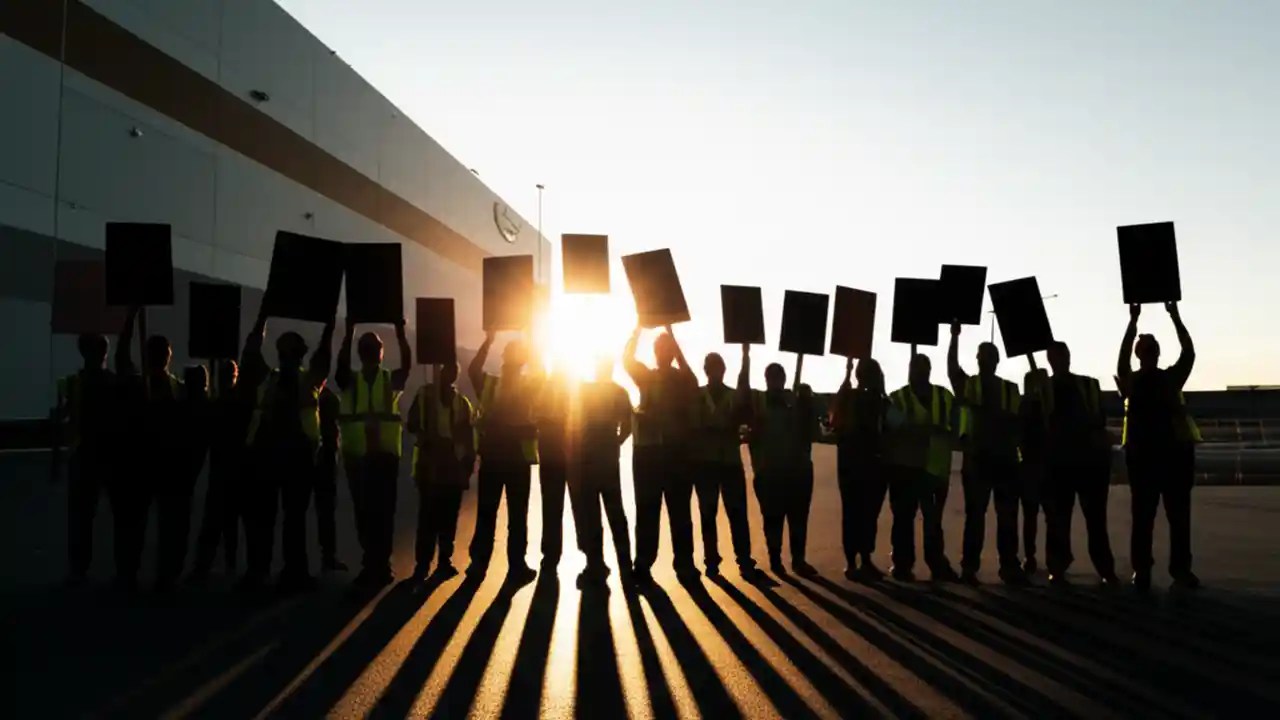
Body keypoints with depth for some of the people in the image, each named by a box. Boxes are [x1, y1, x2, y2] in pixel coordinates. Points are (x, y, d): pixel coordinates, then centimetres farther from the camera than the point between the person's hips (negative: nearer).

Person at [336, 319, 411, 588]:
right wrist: (349, 332, -23)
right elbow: (341, 364, -13)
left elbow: (407, 364, -10)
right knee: (364, 511, 5)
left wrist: (400, 333, -18)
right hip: (357, 455, 1)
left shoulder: (392, 380, 8)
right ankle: (371, 563, 14)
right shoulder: (350, 381, 7)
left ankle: (381, 564, 5)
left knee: (384, 510, 0)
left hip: (385, 455, -1)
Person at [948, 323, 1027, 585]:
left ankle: (1010, 567, 11)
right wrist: (955, 335, -13)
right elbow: (952, 366, -6)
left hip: (1005, 458, 3)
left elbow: (1017, 421, 4)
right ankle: (969, 567, 4)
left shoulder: (1010, 389, 12)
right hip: (977, 457, -2)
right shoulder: (967, 384, 7)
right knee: (975, 514, 1)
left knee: (1008, 515, 4)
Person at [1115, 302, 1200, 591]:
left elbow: (1189, 353, -2)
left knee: (1179, 515, 5)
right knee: (1143, 516, 1)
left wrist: (1176, 317, -9)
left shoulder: (1171, 377, 10)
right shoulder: (1130, 380, 5)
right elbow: (1122, 358, -12)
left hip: (1176, 451, 2)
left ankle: (1181, 569, 12)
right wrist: (1133, 321, -18)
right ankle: (1141, 570, 5)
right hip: (1142, 453, -2)